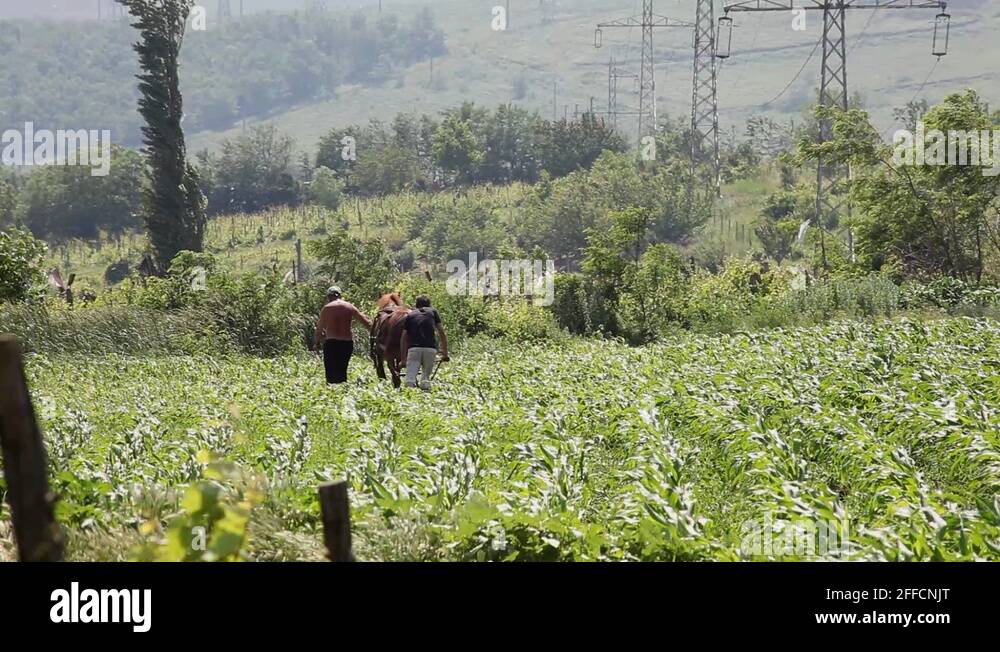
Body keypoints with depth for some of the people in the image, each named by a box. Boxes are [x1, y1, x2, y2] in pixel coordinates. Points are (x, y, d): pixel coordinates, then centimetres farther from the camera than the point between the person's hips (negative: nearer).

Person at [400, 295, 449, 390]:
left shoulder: (410, 315, 21)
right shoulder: (433, 312, 21)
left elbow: (404, 338, 18)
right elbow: (442, 334, 15)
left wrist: (403, 358, 24)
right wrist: (445, 353, 20)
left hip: (414, 348, 0)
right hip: (430, 348, 0)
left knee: (410, 378, -6)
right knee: (427, 376, 15)